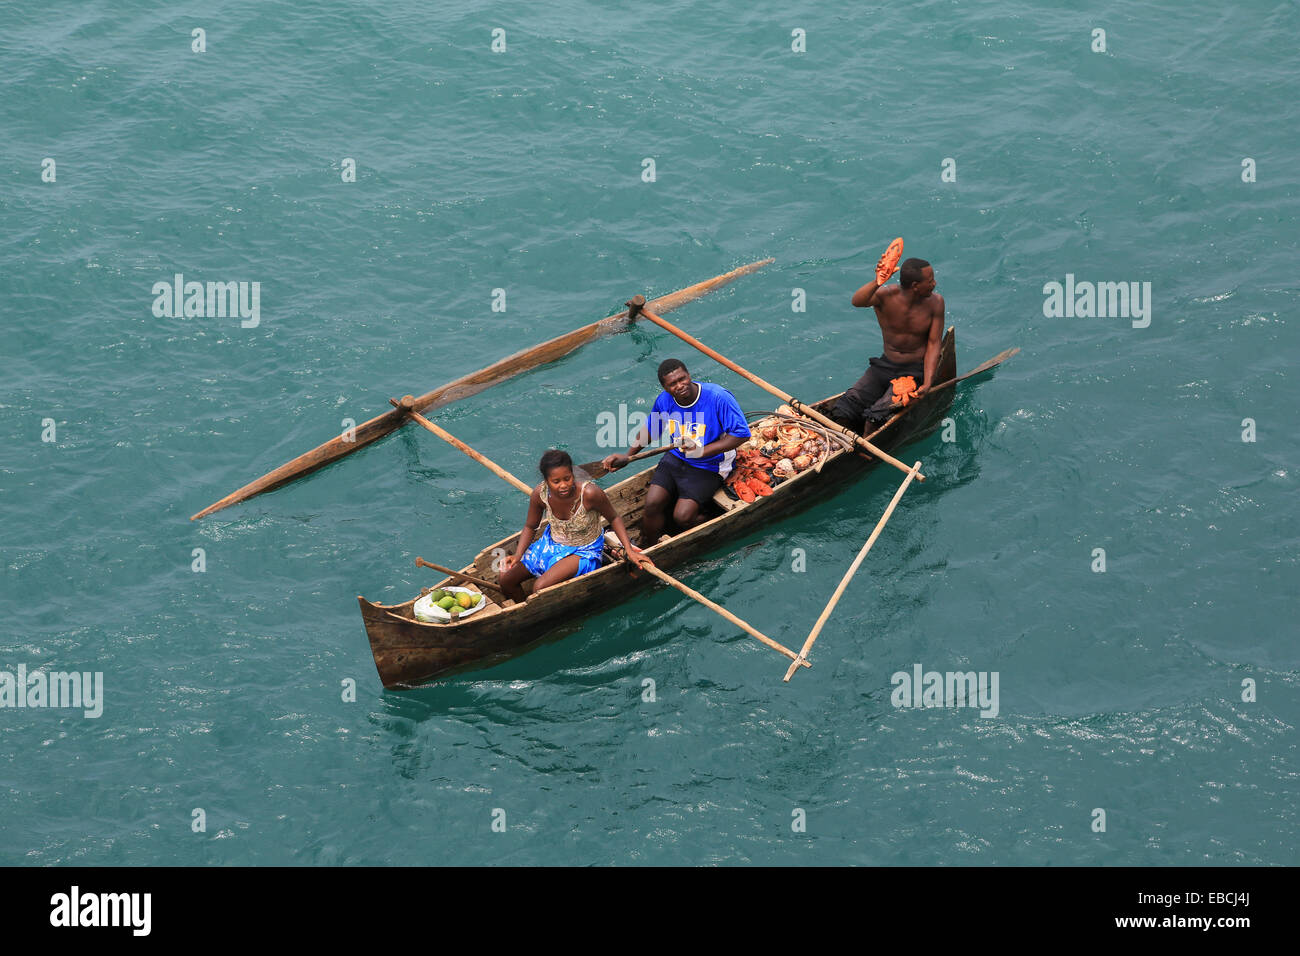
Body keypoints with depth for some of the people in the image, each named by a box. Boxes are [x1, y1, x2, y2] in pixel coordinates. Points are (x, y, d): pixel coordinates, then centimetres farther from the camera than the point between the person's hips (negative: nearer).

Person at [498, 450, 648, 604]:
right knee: (505, 580, 1)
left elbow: (614, 519, -12)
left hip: (583, 551, -5)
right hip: (551, 543, 5)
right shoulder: (539, 494, -20)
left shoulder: (590, 493, -31)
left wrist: (630, 550, -19)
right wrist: (518, 555, -14)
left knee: (540, 588, -25)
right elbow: (530, 527, -1)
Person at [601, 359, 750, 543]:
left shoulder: (719, 397, -21)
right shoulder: (664, 401, -4)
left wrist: (703, 451, -25)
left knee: (682, 517, -19)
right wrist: (627, 457, 8)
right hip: (676, 458, 5)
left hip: (708, 467, -5)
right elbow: (649, 430, 16)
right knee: (652, 505, -15)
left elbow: (741, 434, -19)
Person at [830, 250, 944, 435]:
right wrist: (876, 283, -55)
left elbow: (933, 344, -5)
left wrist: (927, 383, -16)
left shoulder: (935, 302, -8)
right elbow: (857, 301, -34)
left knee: (876, 416, -24)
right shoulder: (886, 295, -13)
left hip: (915, 370, -2)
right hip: (885, 364, 2)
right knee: (843, 412, -13)